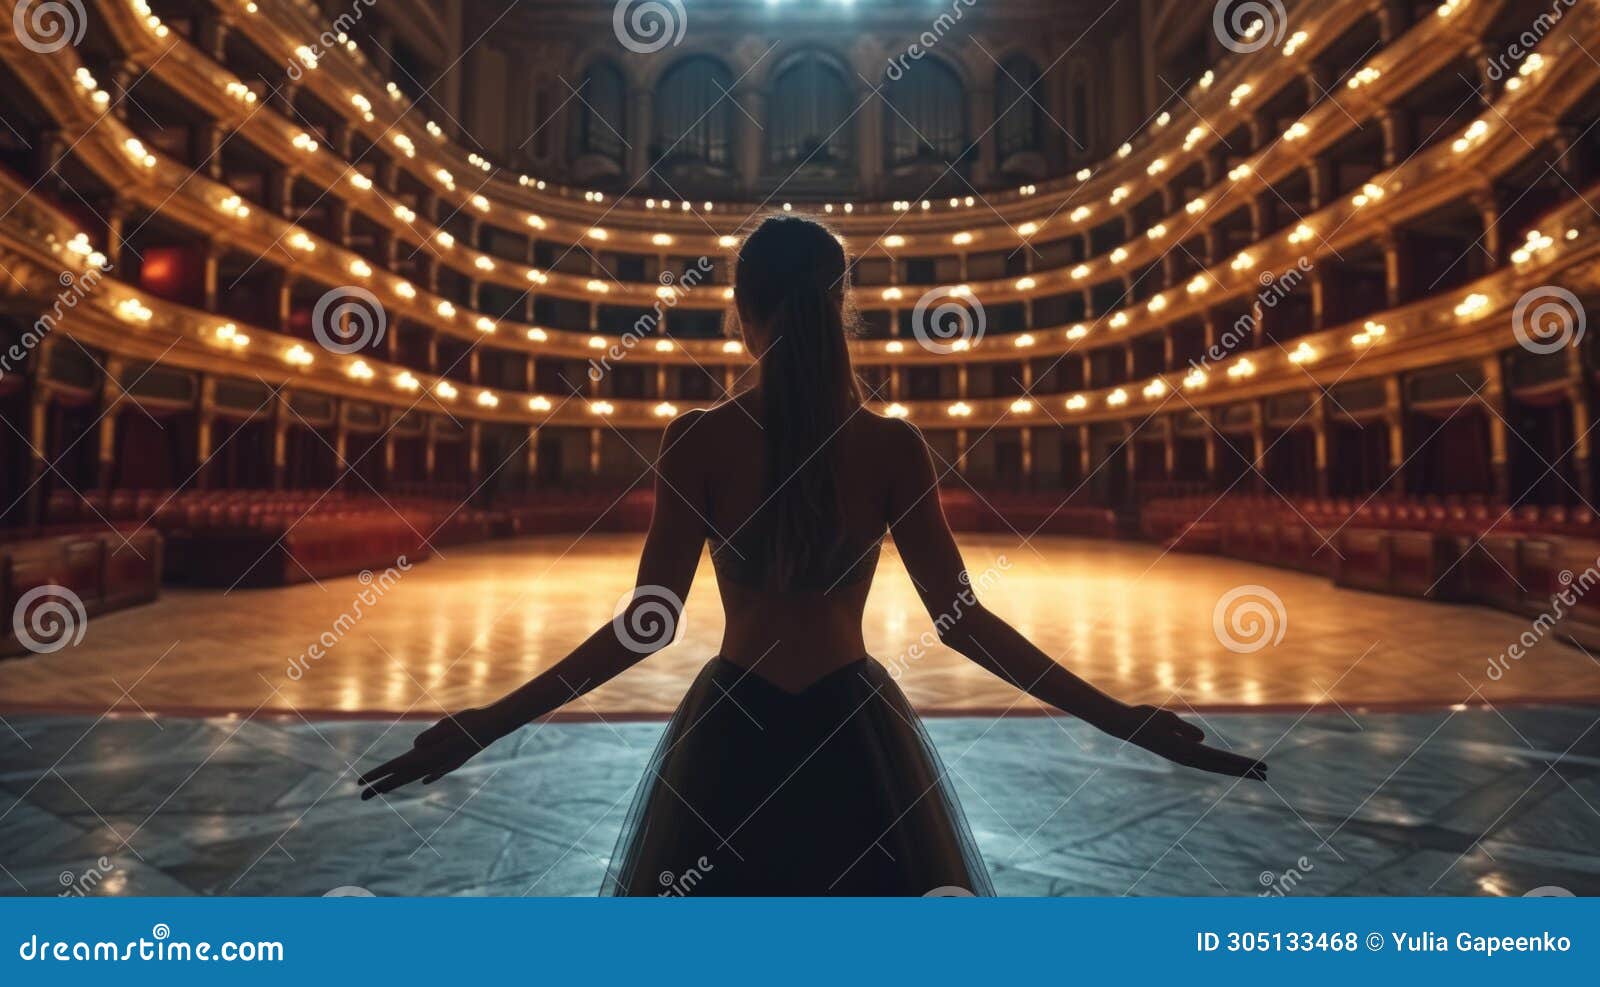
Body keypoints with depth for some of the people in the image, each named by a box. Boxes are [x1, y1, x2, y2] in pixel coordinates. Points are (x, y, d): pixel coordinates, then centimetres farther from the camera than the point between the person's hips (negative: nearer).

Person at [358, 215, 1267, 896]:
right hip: (854, 735, 1)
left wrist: (484, 726, -4)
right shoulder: (894, 445, -10)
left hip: (733, 734, 0)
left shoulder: (698, 441, -11)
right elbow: (963, 621, -11)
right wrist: (1123, 720, -2)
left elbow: (649, 624, -13)